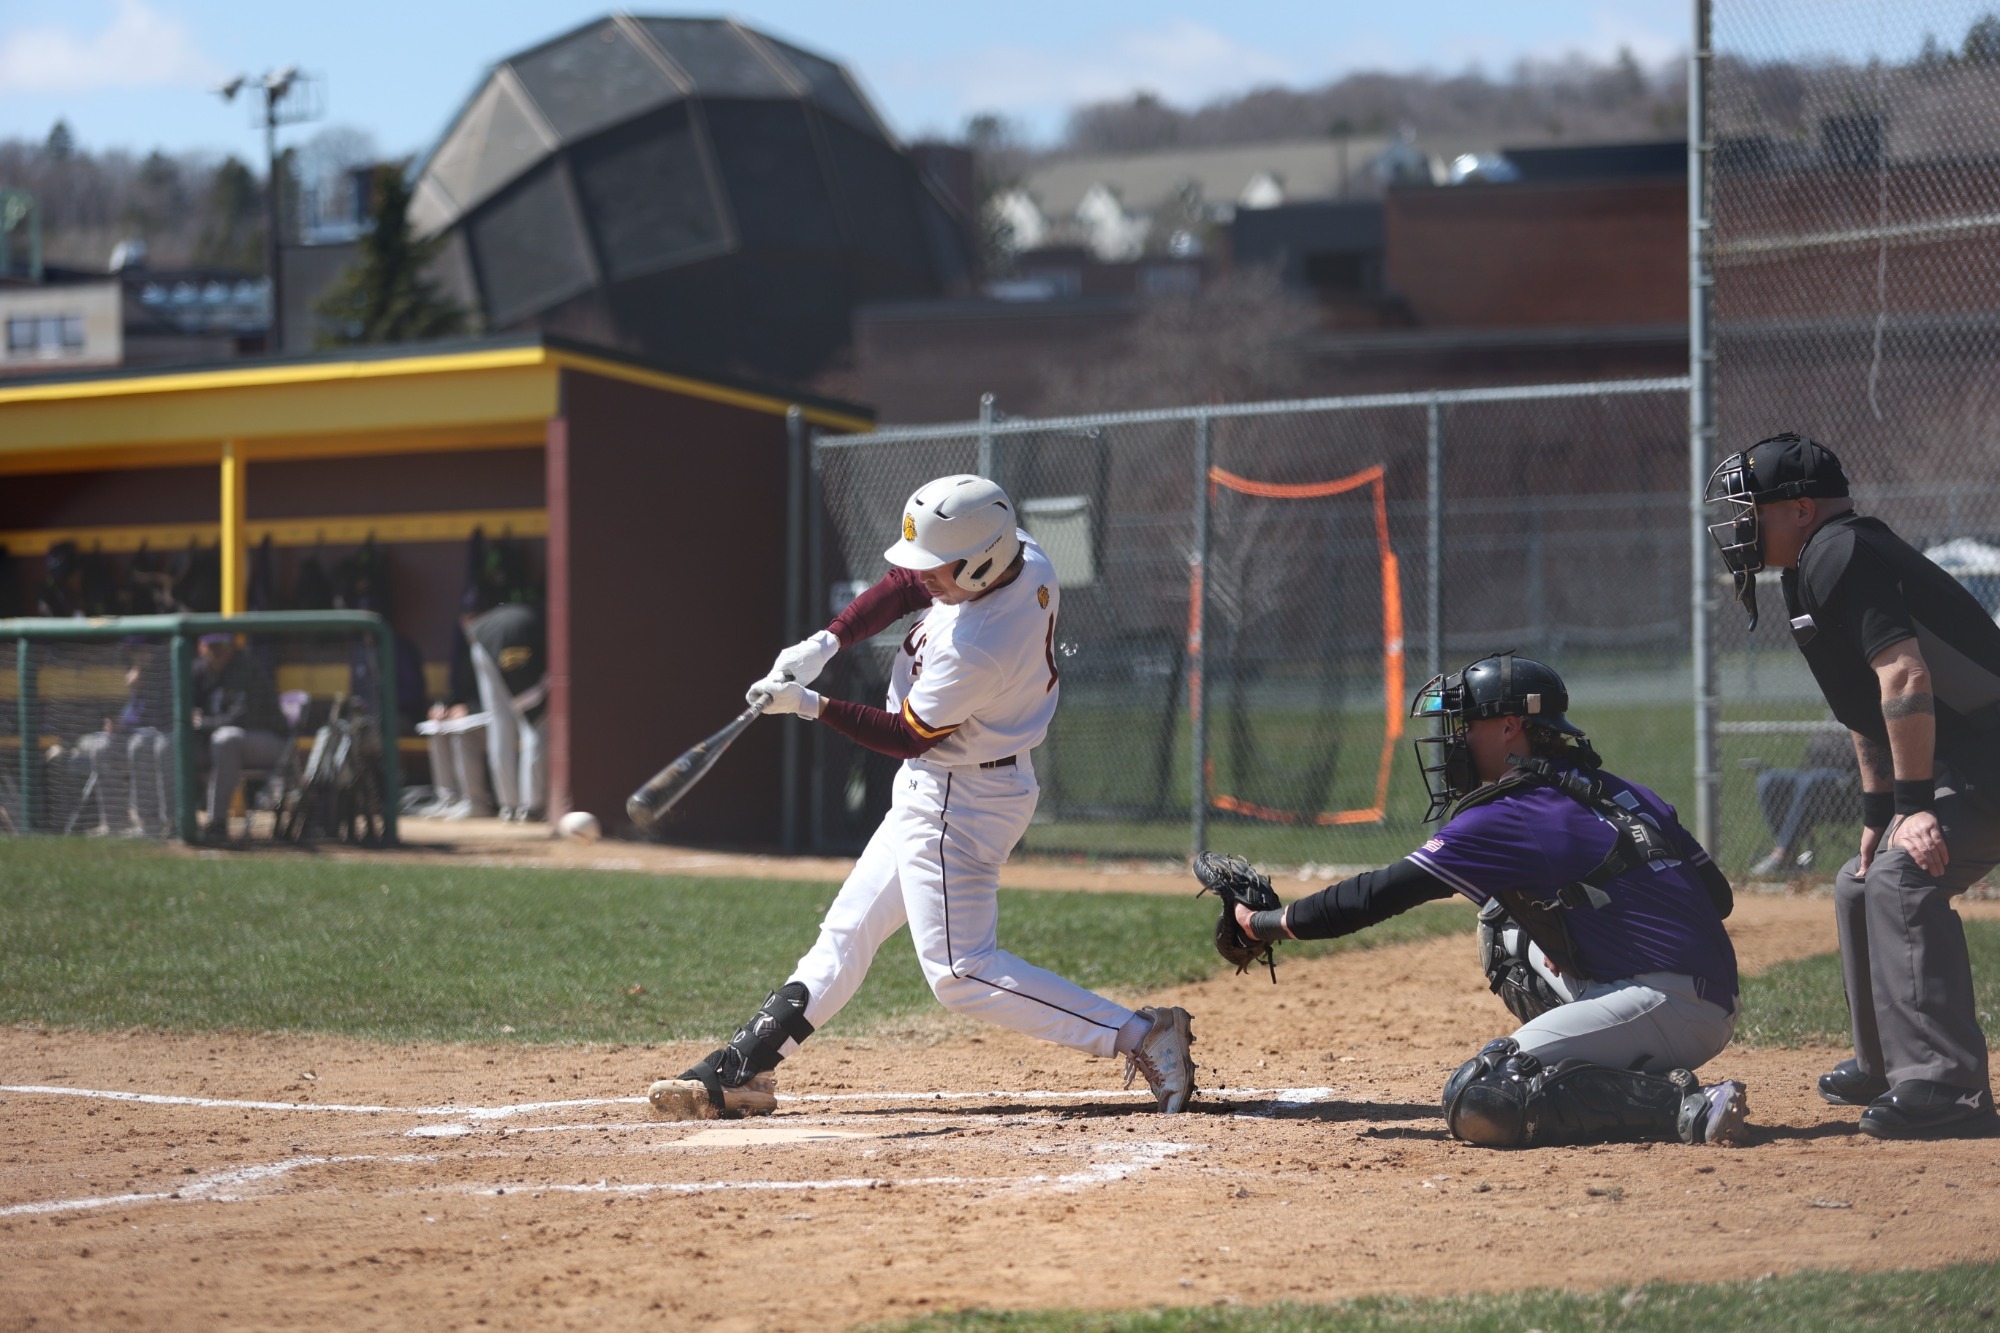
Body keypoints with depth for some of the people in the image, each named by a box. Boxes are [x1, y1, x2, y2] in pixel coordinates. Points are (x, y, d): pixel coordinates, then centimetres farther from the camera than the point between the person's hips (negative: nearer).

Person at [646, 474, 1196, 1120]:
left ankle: (1138, 1036, -11)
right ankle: (742, 1071, 21)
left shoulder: (975, 649, -32)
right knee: (847, 930, 14)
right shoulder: (1020, 555, -8)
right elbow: (900, 587, 4)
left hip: (956, 802, -10)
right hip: (936, 792, 10)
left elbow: (908, 737, -19)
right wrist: (824, 643, -8)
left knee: (961, 971, -8)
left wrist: (810, 705, -14)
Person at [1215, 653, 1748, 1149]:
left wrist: (1264, 923, 9)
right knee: (1504, 923, 25)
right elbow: (1718, 897, 17)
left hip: (1666, 1005, -9)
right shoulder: (1618, 791, 17)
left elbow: (1379, 896, -3)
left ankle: (1684, 1104, -18)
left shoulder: (1506, 819, -7)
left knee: (1475, 1103, -17)